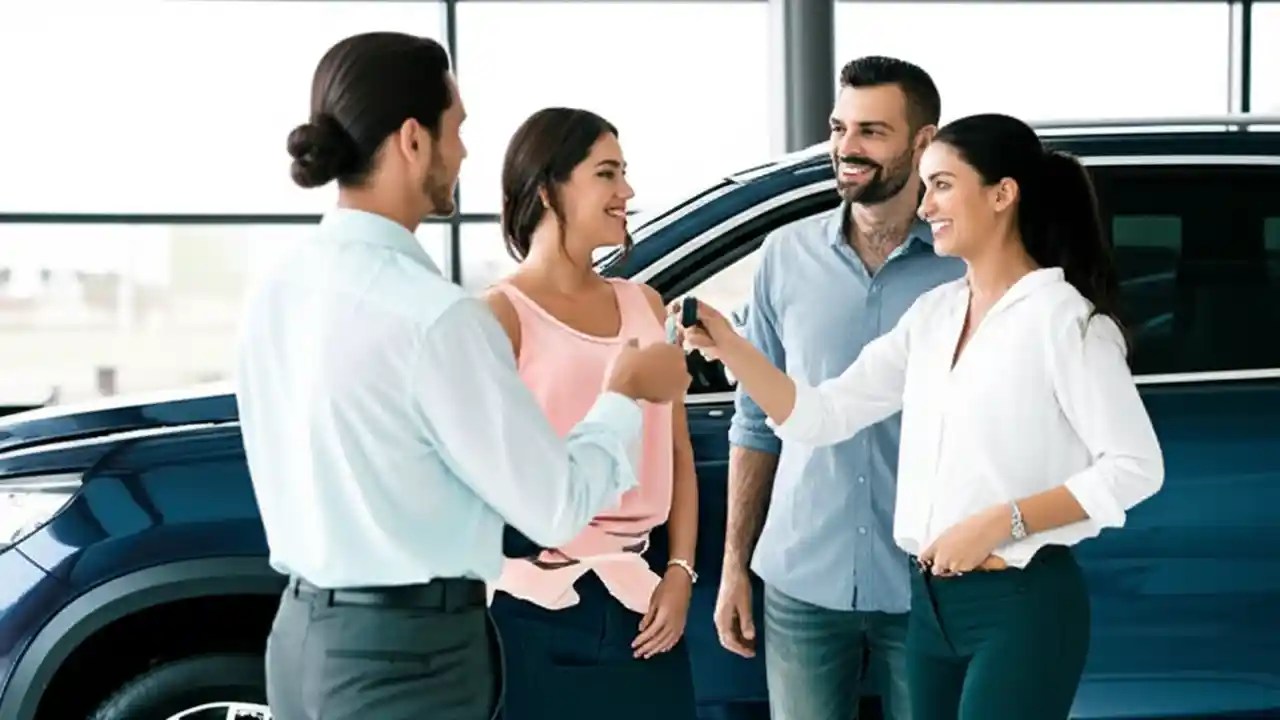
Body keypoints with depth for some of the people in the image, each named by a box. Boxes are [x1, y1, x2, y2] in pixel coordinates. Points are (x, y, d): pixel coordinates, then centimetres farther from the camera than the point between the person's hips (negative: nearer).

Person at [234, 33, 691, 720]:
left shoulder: (276, 292, 4)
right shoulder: (434, 316, -20)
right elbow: (556, 506, -13)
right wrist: (625, 397, 4)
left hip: (305, 634, 8)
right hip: (410, 653, -8)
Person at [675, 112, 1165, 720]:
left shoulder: (1062, 317, -9)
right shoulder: (933, 313, 11)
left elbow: (1135, 467, -13)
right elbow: (822, 415, 7)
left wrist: (1001, 521, -18)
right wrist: (729, 348, -5)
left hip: (1023, 606, -7)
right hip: (932, 603, 7)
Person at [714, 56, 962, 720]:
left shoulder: (968, 266, -6)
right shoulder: (786, 255, 3)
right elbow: (756, 422, 8)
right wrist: (734, 565, 7)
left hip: (927, 586, -2)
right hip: (802, 583, 2)